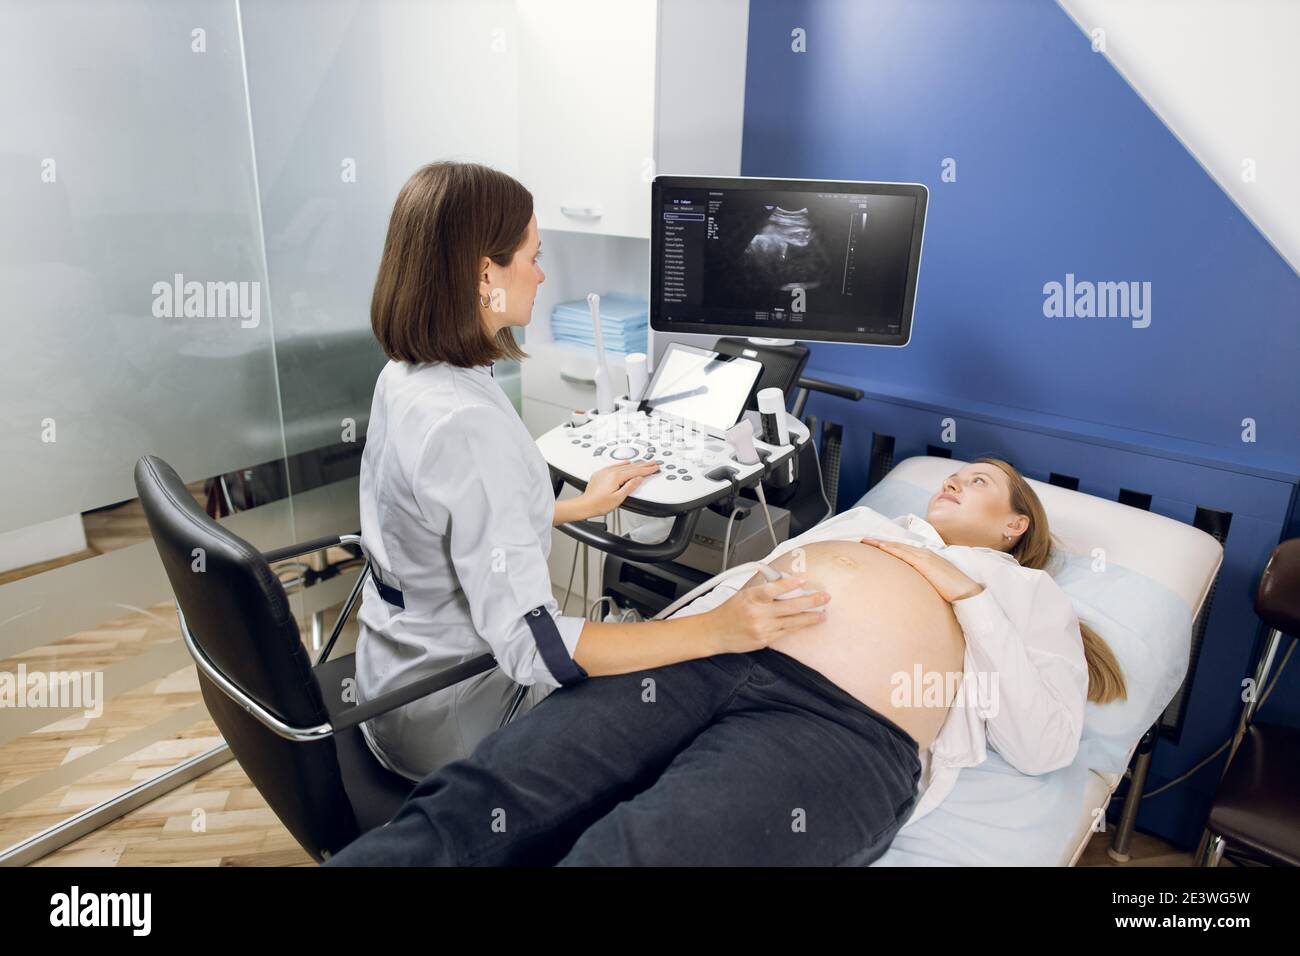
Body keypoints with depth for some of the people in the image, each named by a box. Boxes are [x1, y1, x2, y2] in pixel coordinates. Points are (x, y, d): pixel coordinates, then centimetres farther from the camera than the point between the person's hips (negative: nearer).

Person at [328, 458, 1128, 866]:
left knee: (621, 852, -31)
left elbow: (1043, 745, 9)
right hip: (708, 655, 5)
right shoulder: (866, 520, 34)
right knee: (476, 801, -18)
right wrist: (671, 631, 8)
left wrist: (967, 594, 4)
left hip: (839, 725, -4)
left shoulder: (1027, 591, 24)